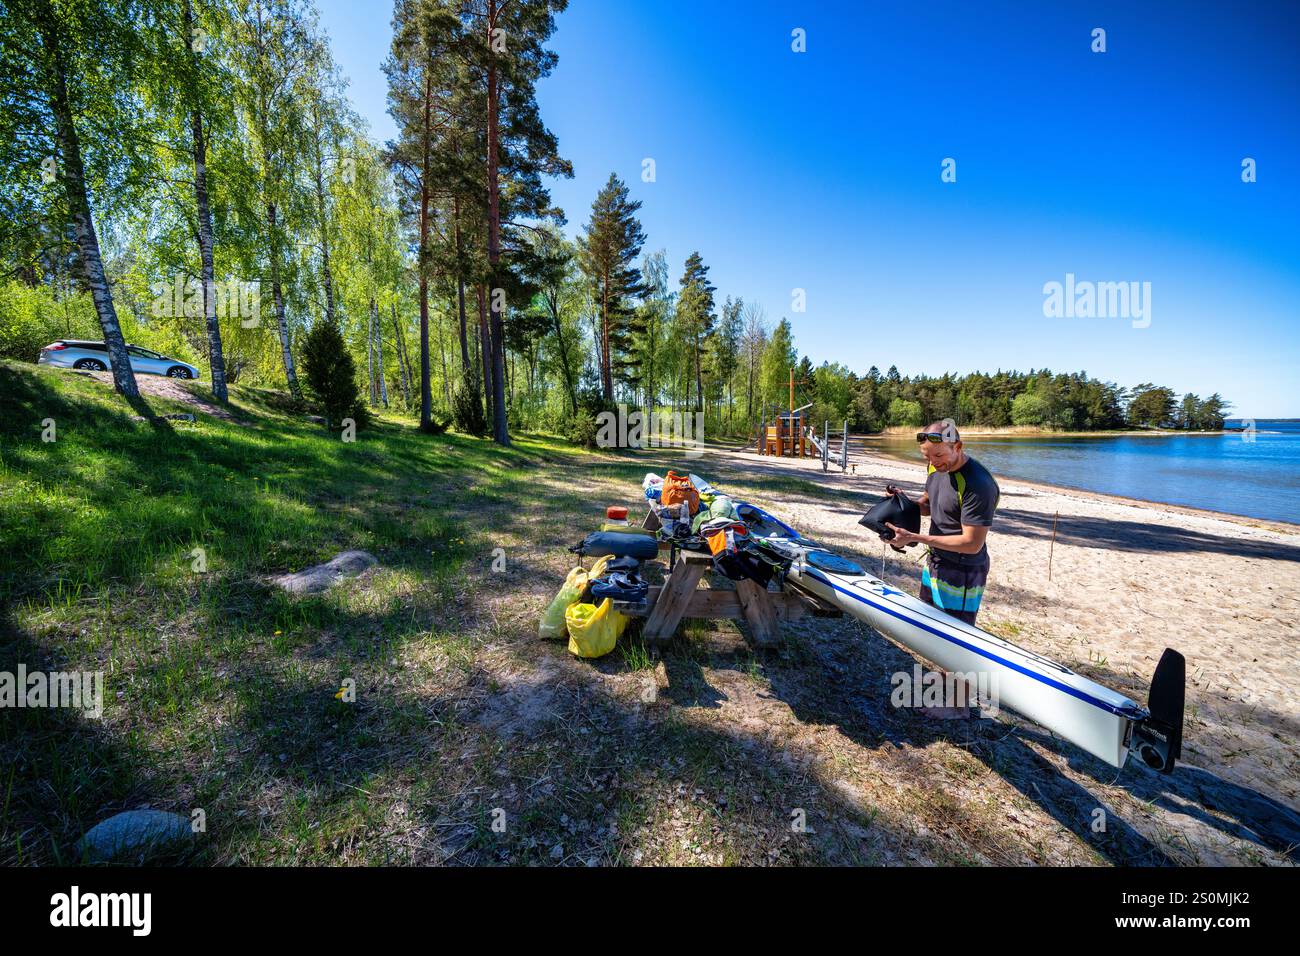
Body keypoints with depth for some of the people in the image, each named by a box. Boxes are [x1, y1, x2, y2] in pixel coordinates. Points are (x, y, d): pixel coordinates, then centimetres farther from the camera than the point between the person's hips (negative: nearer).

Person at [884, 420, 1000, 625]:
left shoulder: (978, 485, -27)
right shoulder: (936, 468, 0)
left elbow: (972, 544, -27)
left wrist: (913, 537, -28)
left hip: (961, 575, -8)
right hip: (933, 562, 8)